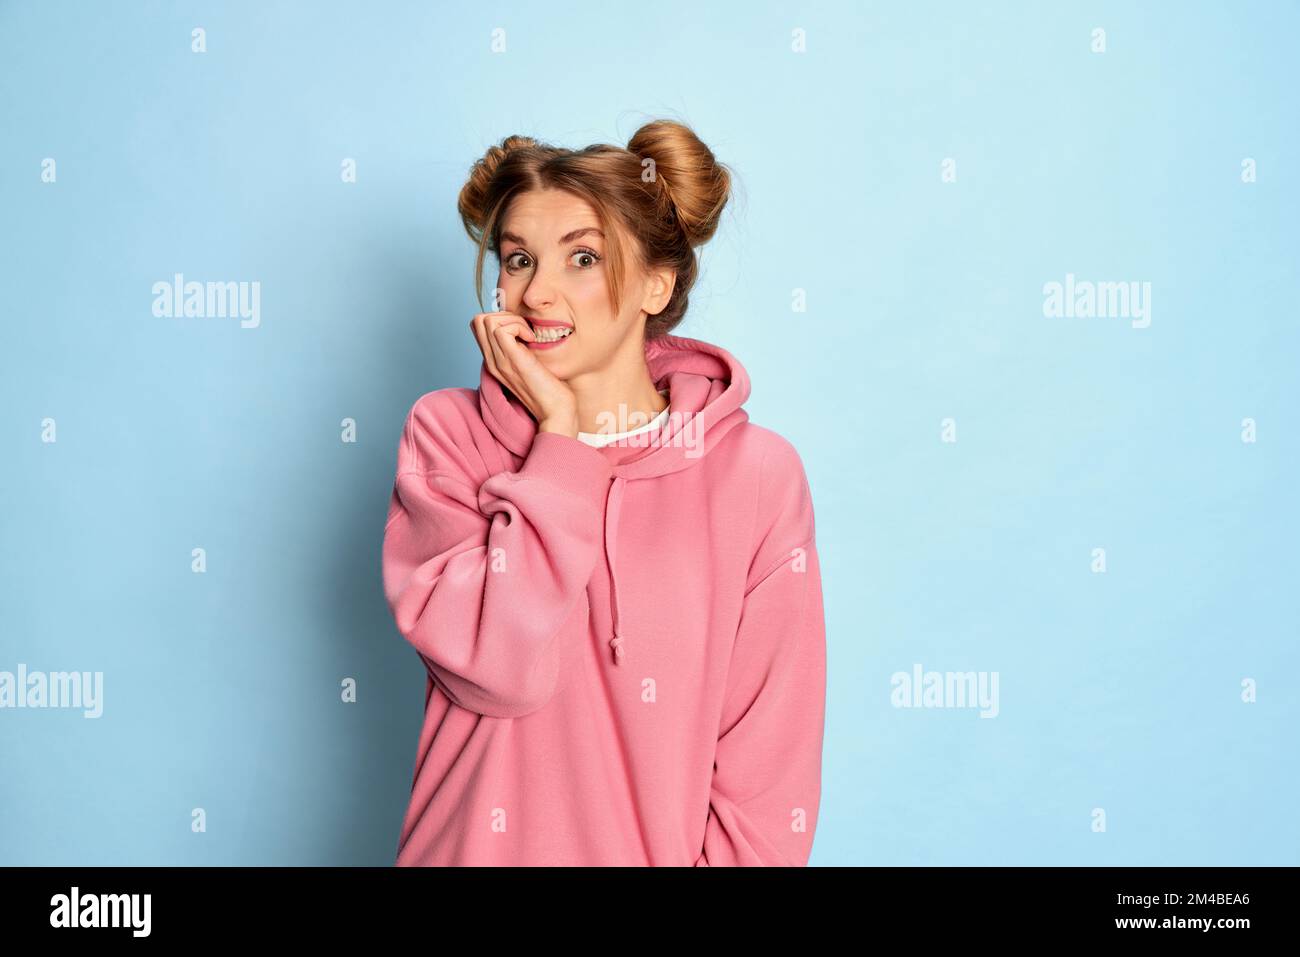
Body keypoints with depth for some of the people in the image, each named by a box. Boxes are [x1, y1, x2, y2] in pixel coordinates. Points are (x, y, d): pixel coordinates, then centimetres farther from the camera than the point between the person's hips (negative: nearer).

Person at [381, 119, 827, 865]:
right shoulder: (444, 435, -8)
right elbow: (498, 670, -22)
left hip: (659, 850, 0)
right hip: (477, 845, 1)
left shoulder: (756, 473, -11)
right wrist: (558, 433, -18)